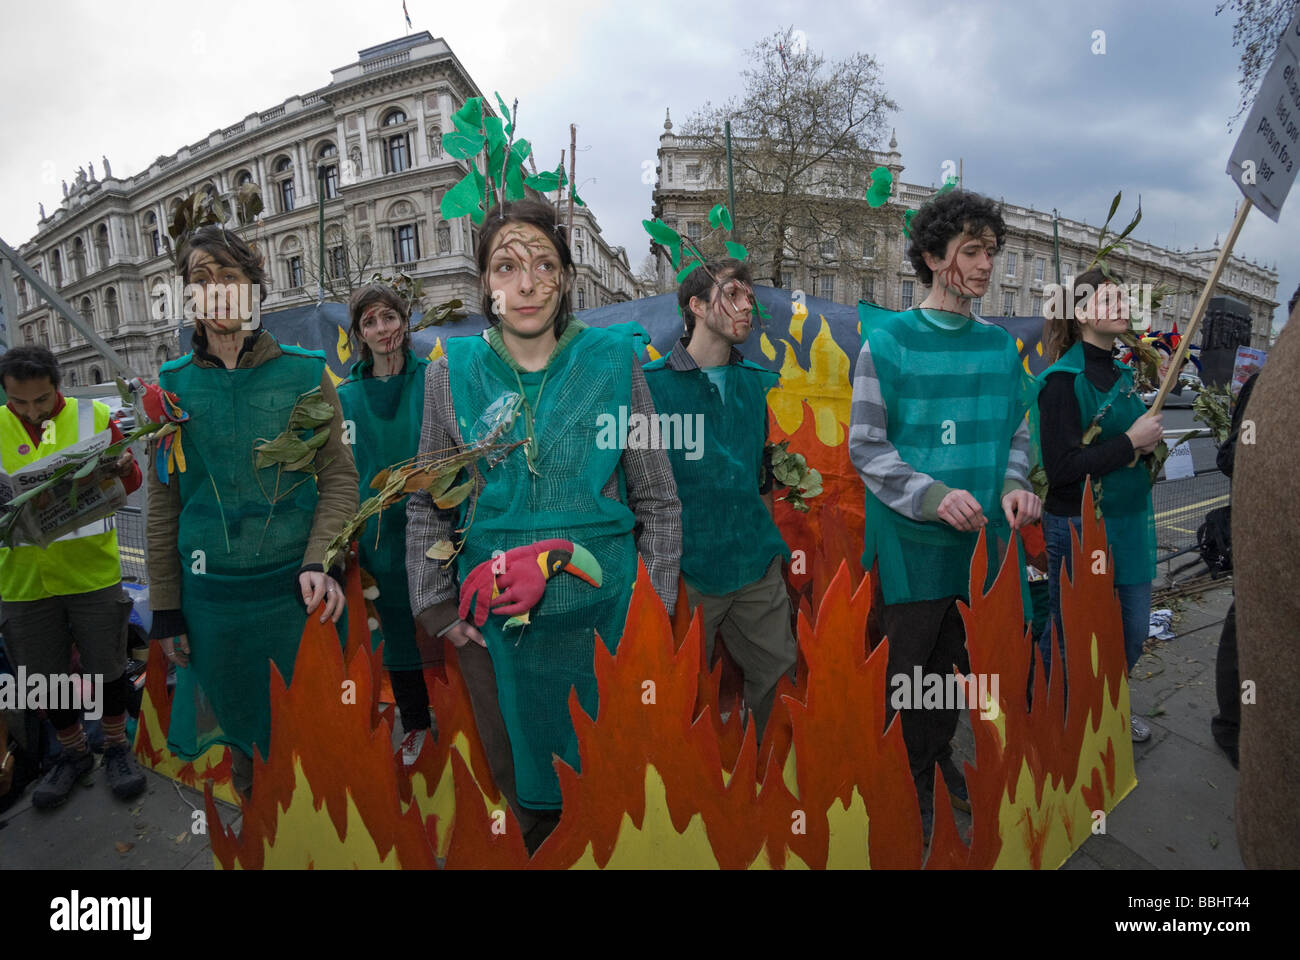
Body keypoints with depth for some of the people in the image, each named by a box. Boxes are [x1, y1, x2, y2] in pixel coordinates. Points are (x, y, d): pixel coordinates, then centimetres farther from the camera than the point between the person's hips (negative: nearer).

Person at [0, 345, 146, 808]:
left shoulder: (93, 416, -3)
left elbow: (132, 480, 1)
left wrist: (121, 469, -22)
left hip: (93, 572, -2)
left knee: (106, 668, 11)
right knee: (45, 677, 15)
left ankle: (116, 748, 32)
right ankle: (73, 752, 36)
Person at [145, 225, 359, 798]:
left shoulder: (306, 372, -1)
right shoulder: (172, 385, 4)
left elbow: (339, 476, -3)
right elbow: (163, 501, 6)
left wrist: (321, 562, -18)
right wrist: (165, 609, 5)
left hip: (297, 587, -2)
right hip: (210, 592, 2)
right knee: (233, 722, 15)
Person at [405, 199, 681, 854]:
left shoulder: (613, 362, -3)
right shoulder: (452, 372, 0)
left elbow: (658, 500, 1)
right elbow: (426, 507, 8)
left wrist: (655, 609, -3)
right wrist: (438, 608, 2)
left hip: (604, 611, -1)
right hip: (494, 620, 1)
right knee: (521, 780, 15)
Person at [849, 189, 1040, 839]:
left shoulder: (1000, 345, 8)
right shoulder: (888, 342, -8)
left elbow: (1016, 431, 15)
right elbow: (865, 447, -10)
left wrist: (1013, 483, -7)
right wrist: (933, 495, -23)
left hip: (983, 541, 5)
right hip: (913, 542, -5)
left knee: (958, 662, 18)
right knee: (909, 669, 8)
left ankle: (940, 757, 41)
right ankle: (910, 784, 29)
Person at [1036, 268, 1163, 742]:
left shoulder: (1122, 372, 10)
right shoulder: (1065, 379, -16)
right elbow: (1061, 466, -24)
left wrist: (1150, 439, 2)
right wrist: (1131, 441, -18)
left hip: (1128, 521, 8)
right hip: (1078, 528, -8)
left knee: (1133, 630, 18)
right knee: (1068, 637, 6)